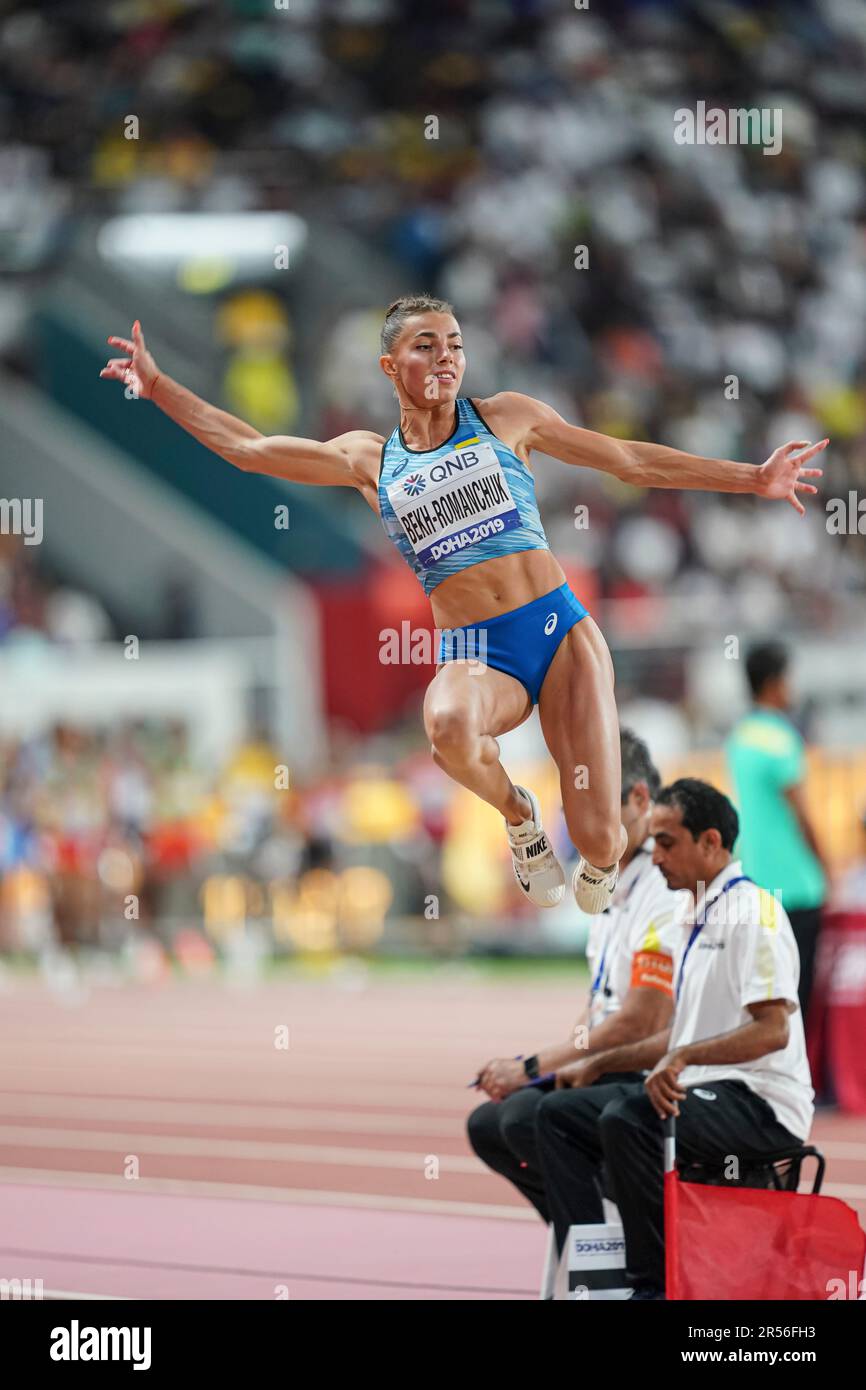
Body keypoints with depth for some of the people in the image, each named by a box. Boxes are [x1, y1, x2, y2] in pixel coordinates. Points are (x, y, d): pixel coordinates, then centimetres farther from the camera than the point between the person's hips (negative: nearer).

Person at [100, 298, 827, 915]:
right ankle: (517, 815, -5)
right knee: (449, 724, -40)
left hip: (560, 630, 0)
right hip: (473, 655, 0)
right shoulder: (370, 460, 13)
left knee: (601, 842, -12)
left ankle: (600, 858, 30)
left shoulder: (506, 417, 10)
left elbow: (633, 461, 15)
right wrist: (157, 385, 11)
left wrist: (754, 479, 13)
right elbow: (247, 447, 16)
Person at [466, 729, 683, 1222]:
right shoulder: (610, 881, 16)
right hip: (609, 1071, 11)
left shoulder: (667, 890, -18)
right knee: (487, 1124, 9)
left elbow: (637, 1026, -22)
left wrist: (533, 1069, -14)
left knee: (527, 1115, -26)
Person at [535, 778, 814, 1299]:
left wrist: (684, 1058, -31)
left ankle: (657, 1284, -24)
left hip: (763, 1104, -10)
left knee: (626, 1118, -32)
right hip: (702, 1090, 10)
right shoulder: (698, 919, 20)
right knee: (560, 1113, 4)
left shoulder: (753, 913, -12)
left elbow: (772, 1031, -22)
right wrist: (599, 1064, 23)